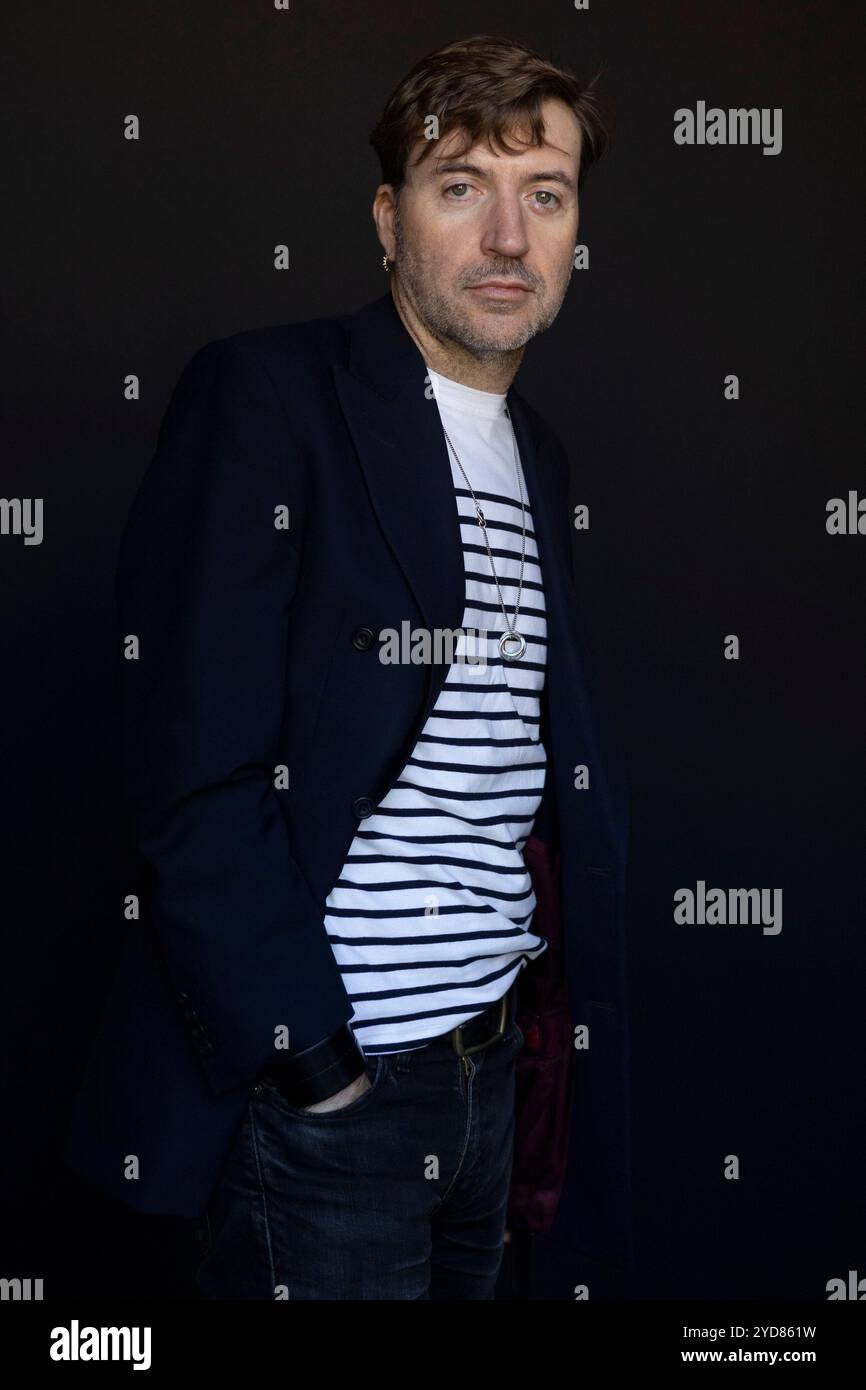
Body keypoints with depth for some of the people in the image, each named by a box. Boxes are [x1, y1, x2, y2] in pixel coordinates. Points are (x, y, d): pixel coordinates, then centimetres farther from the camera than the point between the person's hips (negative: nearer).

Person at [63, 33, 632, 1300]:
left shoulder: (538, 457, 13)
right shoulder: (264, 396, -9)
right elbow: (192, 776, -16)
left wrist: (541, 990, 9)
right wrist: (307, 1054, -16)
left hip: (497, 1065, 7)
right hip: (321, 1086, -7)